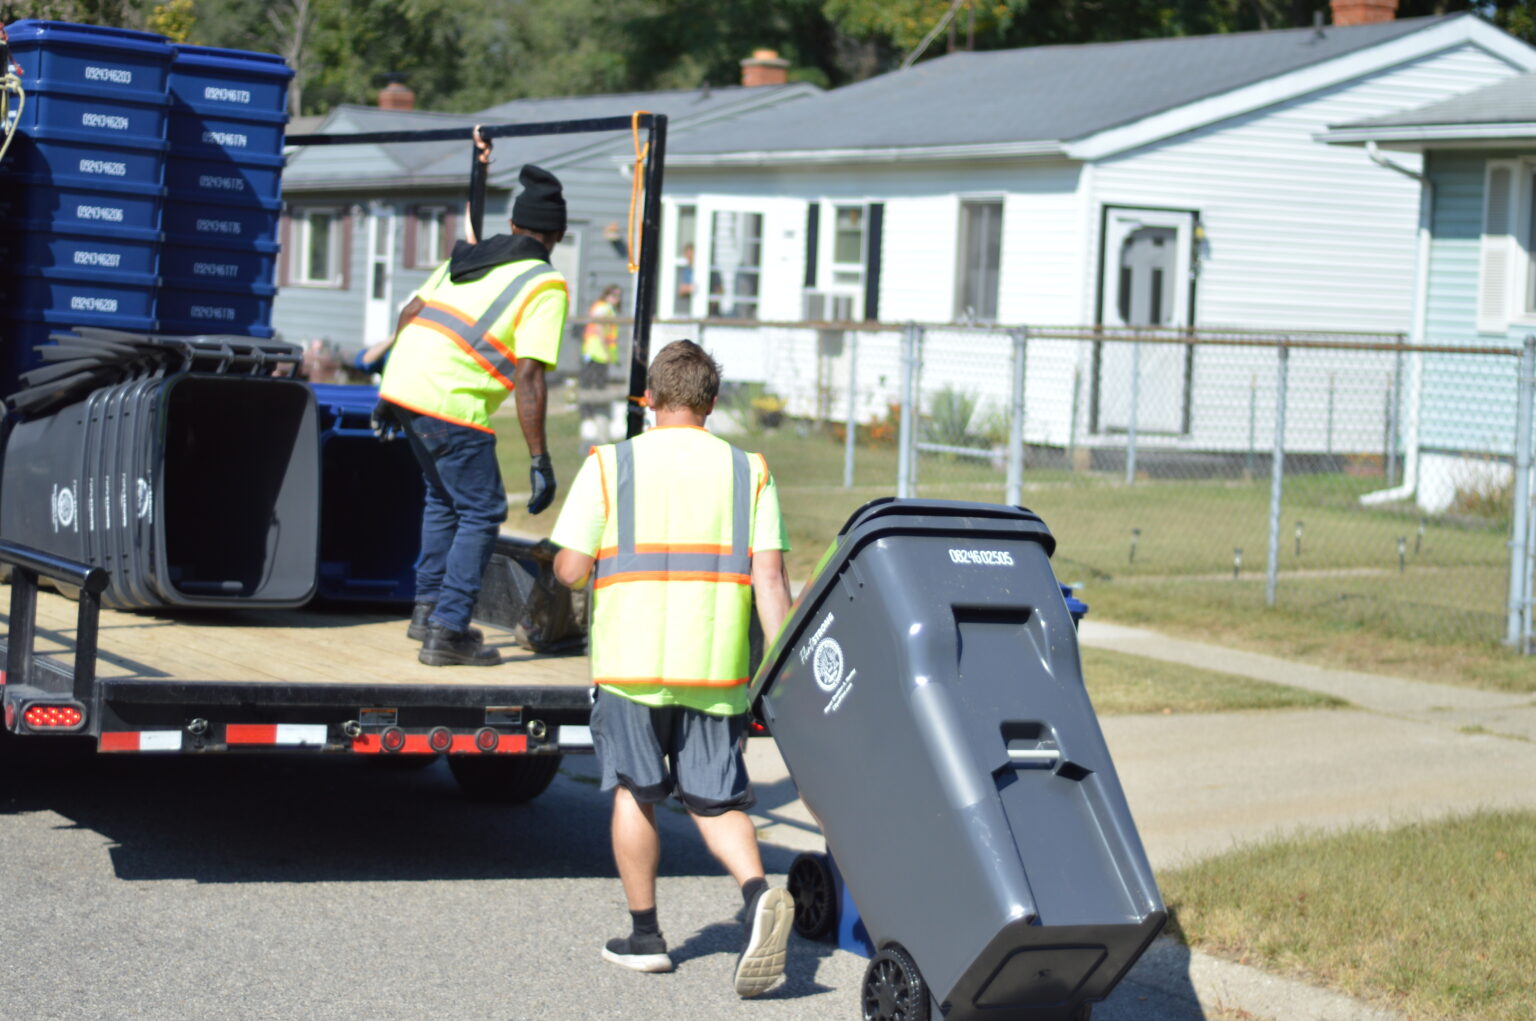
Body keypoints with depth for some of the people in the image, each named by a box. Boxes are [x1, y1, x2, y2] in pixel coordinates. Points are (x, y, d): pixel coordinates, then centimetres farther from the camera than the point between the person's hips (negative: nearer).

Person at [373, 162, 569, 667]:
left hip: (404, 381, 8)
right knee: (482, 512, 3)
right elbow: (528, 377, -12)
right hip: (451, 403, -8)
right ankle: (447, 631, -1)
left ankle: (428, 608, 30)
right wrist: (539, 460, -10)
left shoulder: (466, 256, 18)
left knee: (444, 498, 25)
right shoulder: (546, 285, -3)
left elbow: (410, 313, 17)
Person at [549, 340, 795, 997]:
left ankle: (645, 935, 18)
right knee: (715, 800, 9)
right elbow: (769, 580, -2)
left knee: (634, 793, 13)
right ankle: (757, 893, -18)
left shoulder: (609, 466, -1)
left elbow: (571, 568, -5)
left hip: (632, 664, -2)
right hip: (716, 668, 2)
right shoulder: (748, 472, 5)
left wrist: (578, 557, 18)